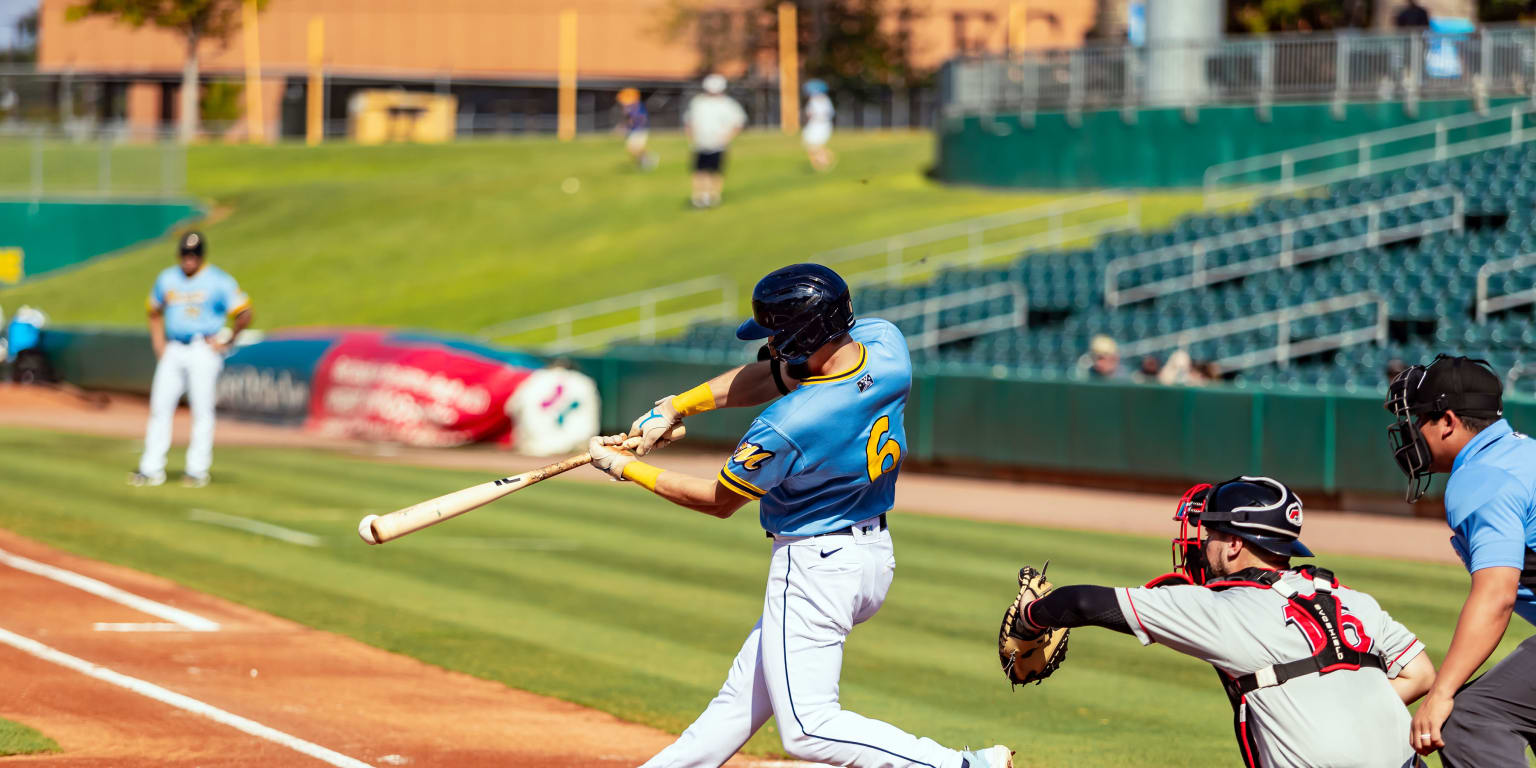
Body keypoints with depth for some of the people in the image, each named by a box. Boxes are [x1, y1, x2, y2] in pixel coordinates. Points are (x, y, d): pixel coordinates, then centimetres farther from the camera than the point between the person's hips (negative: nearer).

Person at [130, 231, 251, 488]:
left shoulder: (219, 282, -5)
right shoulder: (166, 279, 9)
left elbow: (244, 313, -5)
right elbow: (155, 313, 22)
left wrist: (227, 342, -6)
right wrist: (159, 346, 10)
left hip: (204, 351, -5)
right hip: (173, 350, 5)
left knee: (202, 410, -5)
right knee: (160, 407, 0)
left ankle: (197, 470, 0)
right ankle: (151, 469, 2)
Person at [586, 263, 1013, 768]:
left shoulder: (787, 426, -28)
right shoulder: (886, 344, -9)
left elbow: (720, 501, -9)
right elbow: (772, 375, 6)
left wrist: (627, 469, 3)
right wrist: (676, 406, 3)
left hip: (816, 565, -10)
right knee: (746, 690, 19)